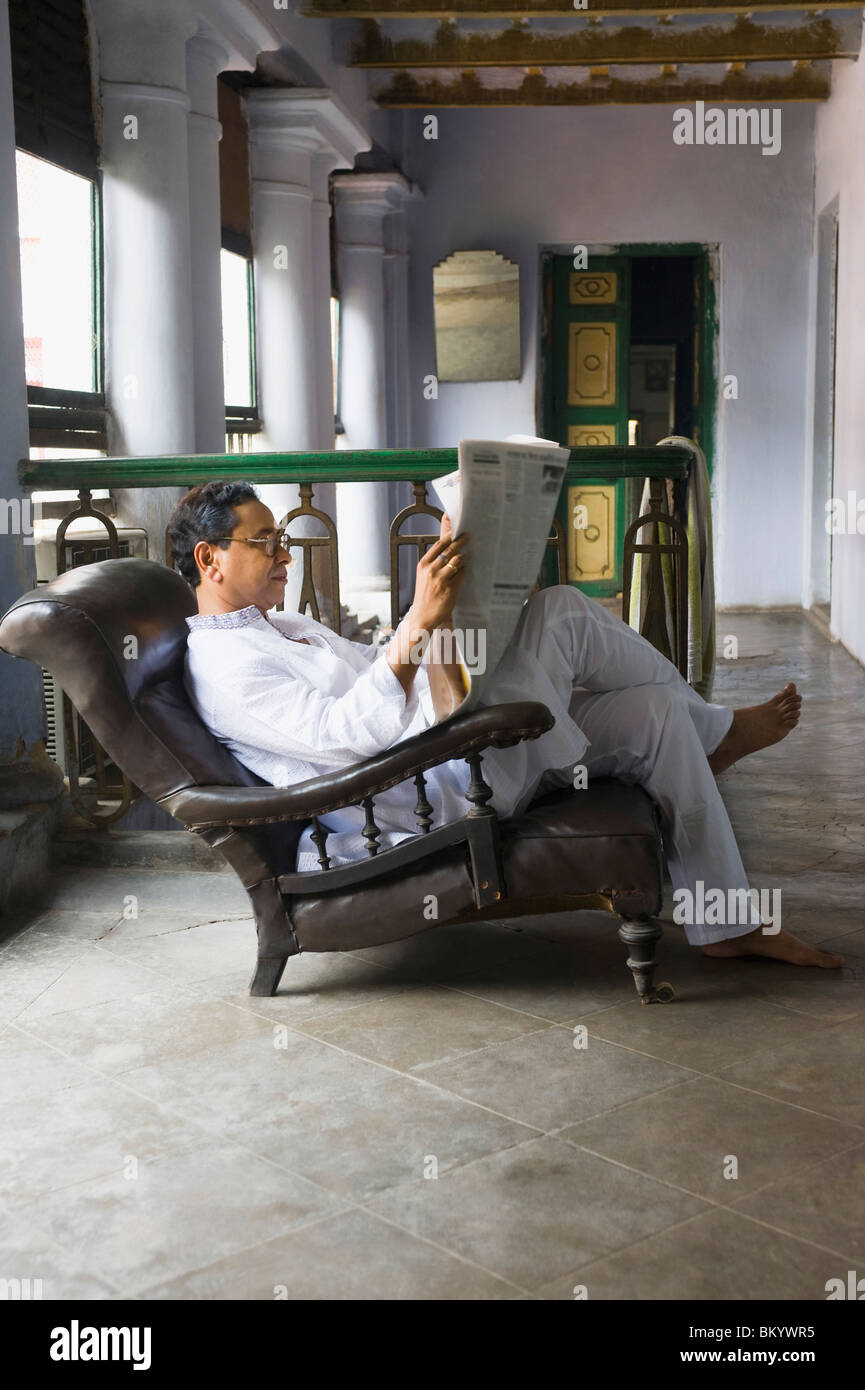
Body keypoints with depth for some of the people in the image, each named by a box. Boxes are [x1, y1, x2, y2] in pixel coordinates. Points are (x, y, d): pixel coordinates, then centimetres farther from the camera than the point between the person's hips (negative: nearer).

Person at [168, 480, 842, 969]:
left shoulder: (285, 626, 22)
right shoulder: (222, 662, -12)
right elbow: (344, 733, -25)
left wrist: (438, 595, 7)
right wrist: (420, 619, -30)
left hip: (458, 765, 11)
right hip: (443, 792, -11)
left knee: (654, 714, 2)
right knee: (561, 610, -14)